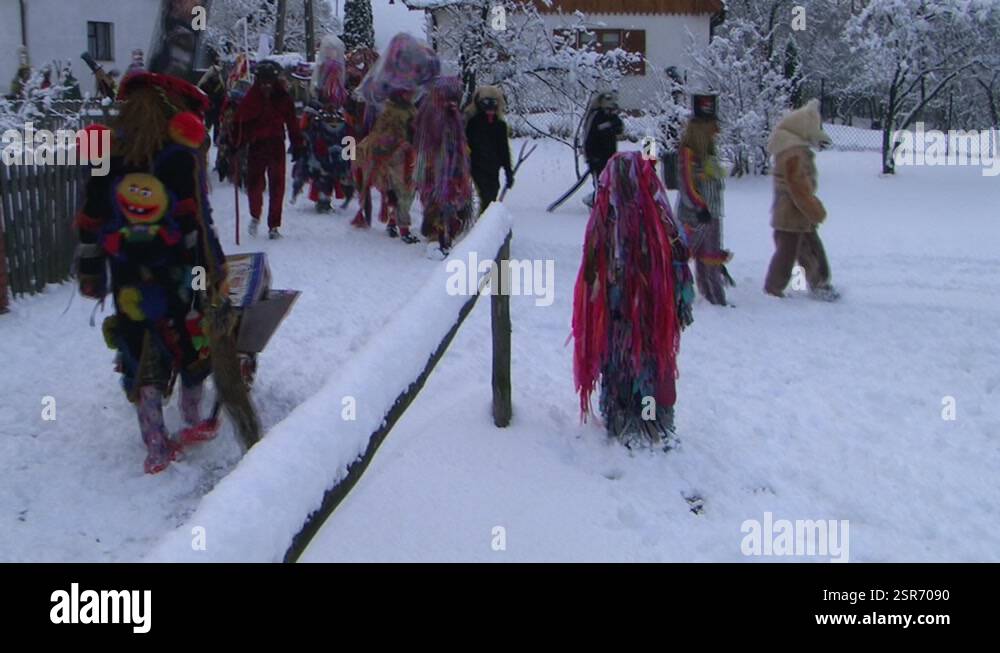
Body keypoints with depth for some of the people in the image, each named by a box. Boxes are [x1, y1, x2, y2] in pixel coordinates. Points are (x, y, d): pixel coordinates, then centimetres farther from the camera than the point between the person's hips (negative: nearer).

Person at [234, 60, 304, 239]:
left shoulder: (283, 98, 3)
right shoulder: (251, 98, 2)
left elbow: (292, 123, 4)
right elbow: (241, 122, 0)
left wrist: (298, 145, -1)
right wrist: (237, 144, -7)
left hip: (276, 145, 0)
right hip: (256, 145, 0)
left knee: (277, 186, 0)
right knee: (254, 184, -4)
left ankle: (274, 226, 8)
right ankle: (255, 216, 23)